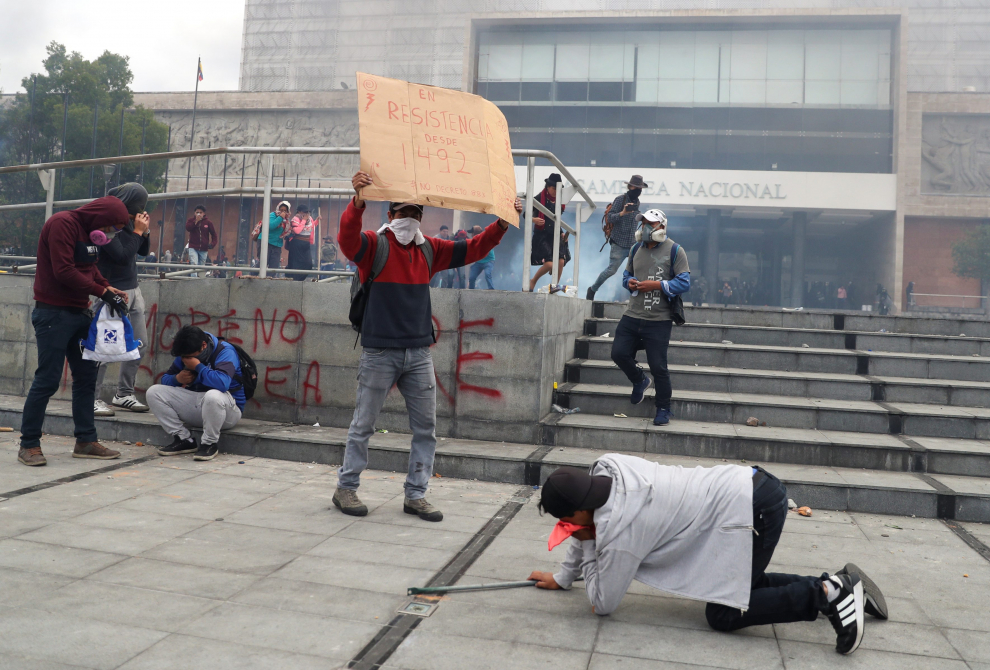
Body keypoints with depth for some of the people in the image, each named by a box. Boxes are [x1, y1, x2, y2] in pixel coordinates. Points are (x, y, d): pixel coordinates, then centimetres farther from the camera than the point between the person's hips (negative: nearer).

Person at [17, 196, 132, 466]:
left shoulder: (88, 230, 14)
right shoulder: (63, 223, -14)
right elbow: (64, 271, -21)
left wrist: (107, 287, 1)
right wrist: (102, 291, -17)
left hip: (79, 312, 9)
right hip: (54, 313, -9)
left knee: (86, 377, 9)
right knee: (47, 380, -5)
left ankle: (86, 441, 15)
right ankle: (29, 444, 6)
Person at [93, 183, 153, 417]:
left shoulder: (127, 219, 10)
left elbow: (143, 251, 18)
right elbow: (122, 255, -20)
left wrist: (145, 231, 1)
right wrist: (137, 231, -12)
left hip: (133, 289, 8)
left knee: (139, 344, 9)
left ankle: (123, 394, 20)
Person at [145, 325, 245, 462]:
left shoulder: (225, 351, -16)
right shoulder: (185, 355, 6)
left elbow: (222, 383, -34)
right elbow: (165, 378, 14)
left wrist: (198, 366, -22)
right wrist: (177, 379, -10)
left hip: (228, 409, -7)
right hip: (194, 402, 7)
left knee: (213, 396, -42)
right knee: (154, 392, -6)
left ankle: (210, 444, -16)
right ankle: (184, 439, -5)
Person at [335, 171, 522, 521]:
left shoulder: (430, 249, 11)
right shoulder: (374, 245, -4)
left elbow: (473, 248, 12)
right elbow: (348, 238, -25)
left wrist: (503, 222, 0)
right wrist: (357, 202, -42)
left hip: (419, 353, 5)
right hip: (380, 351, -5)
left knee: (426, 427, 7)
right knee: (363, 424, 5)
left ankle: (415, 495, 19)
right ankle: (346, 488, 21)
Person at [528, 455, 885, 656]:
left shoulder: (618, 530, -19)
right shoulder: (606, 467, 1)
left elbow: (603, 604, -2)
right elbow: (592, 528, 22)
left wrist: (587, 548, 5)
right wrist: (562, 576, 28)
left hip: (753, 507, -9)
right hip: (751, 484, 9)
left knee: (723, 615, -1)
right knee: (740, 583, 22)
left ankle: (828, 593, -2)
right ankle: (839, 586, 20)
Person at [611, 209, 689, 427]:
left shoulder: (675, 251, -5)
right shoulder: (636, 249, 13)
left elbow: (684, 282, -11)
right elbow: (626, 274, 25)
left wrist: (657, 285, -20)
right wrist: (629, 283, 1)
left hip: (658, 321, -5)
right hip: (632, 316, 6)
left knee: (658, 366, -2)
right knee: (619, 353, -1)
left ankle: (664, 409, 17)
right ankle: (639, 381, 30)